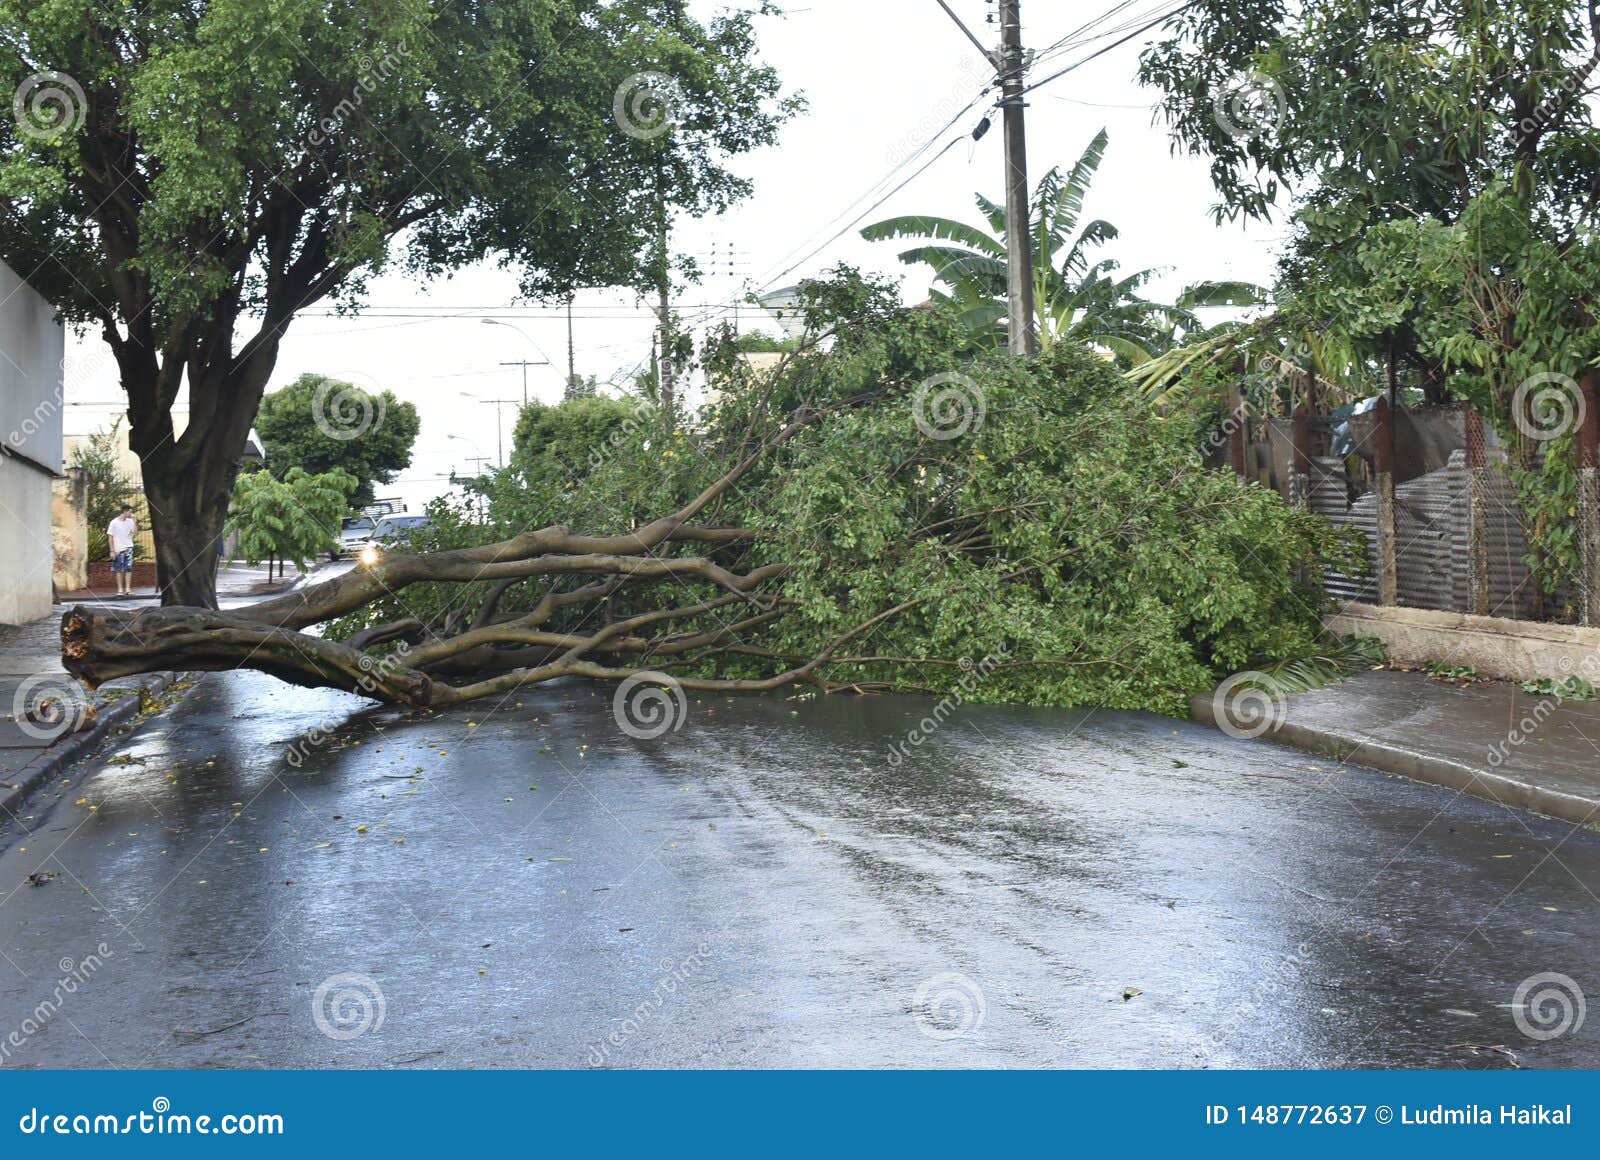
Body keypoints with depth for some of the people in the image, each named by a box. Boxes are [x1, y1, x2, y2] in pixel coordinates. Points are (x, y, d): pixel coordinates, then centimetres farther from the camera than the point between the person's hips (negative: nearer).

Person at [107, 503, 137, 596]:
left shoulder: (130, 521, 5)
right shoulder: (114, 523, -5)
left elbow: (135, 531, -6)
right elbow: (110, 537, -3)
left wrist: (134, 520, -9)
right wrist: (112, 551, -7)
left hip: (129, 548, 3)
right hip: (118, 549, -3)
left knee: (129, 568, -3)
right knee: (119, 570, 4)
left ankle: (128, 589, -2)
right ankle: (120, 589, 10)